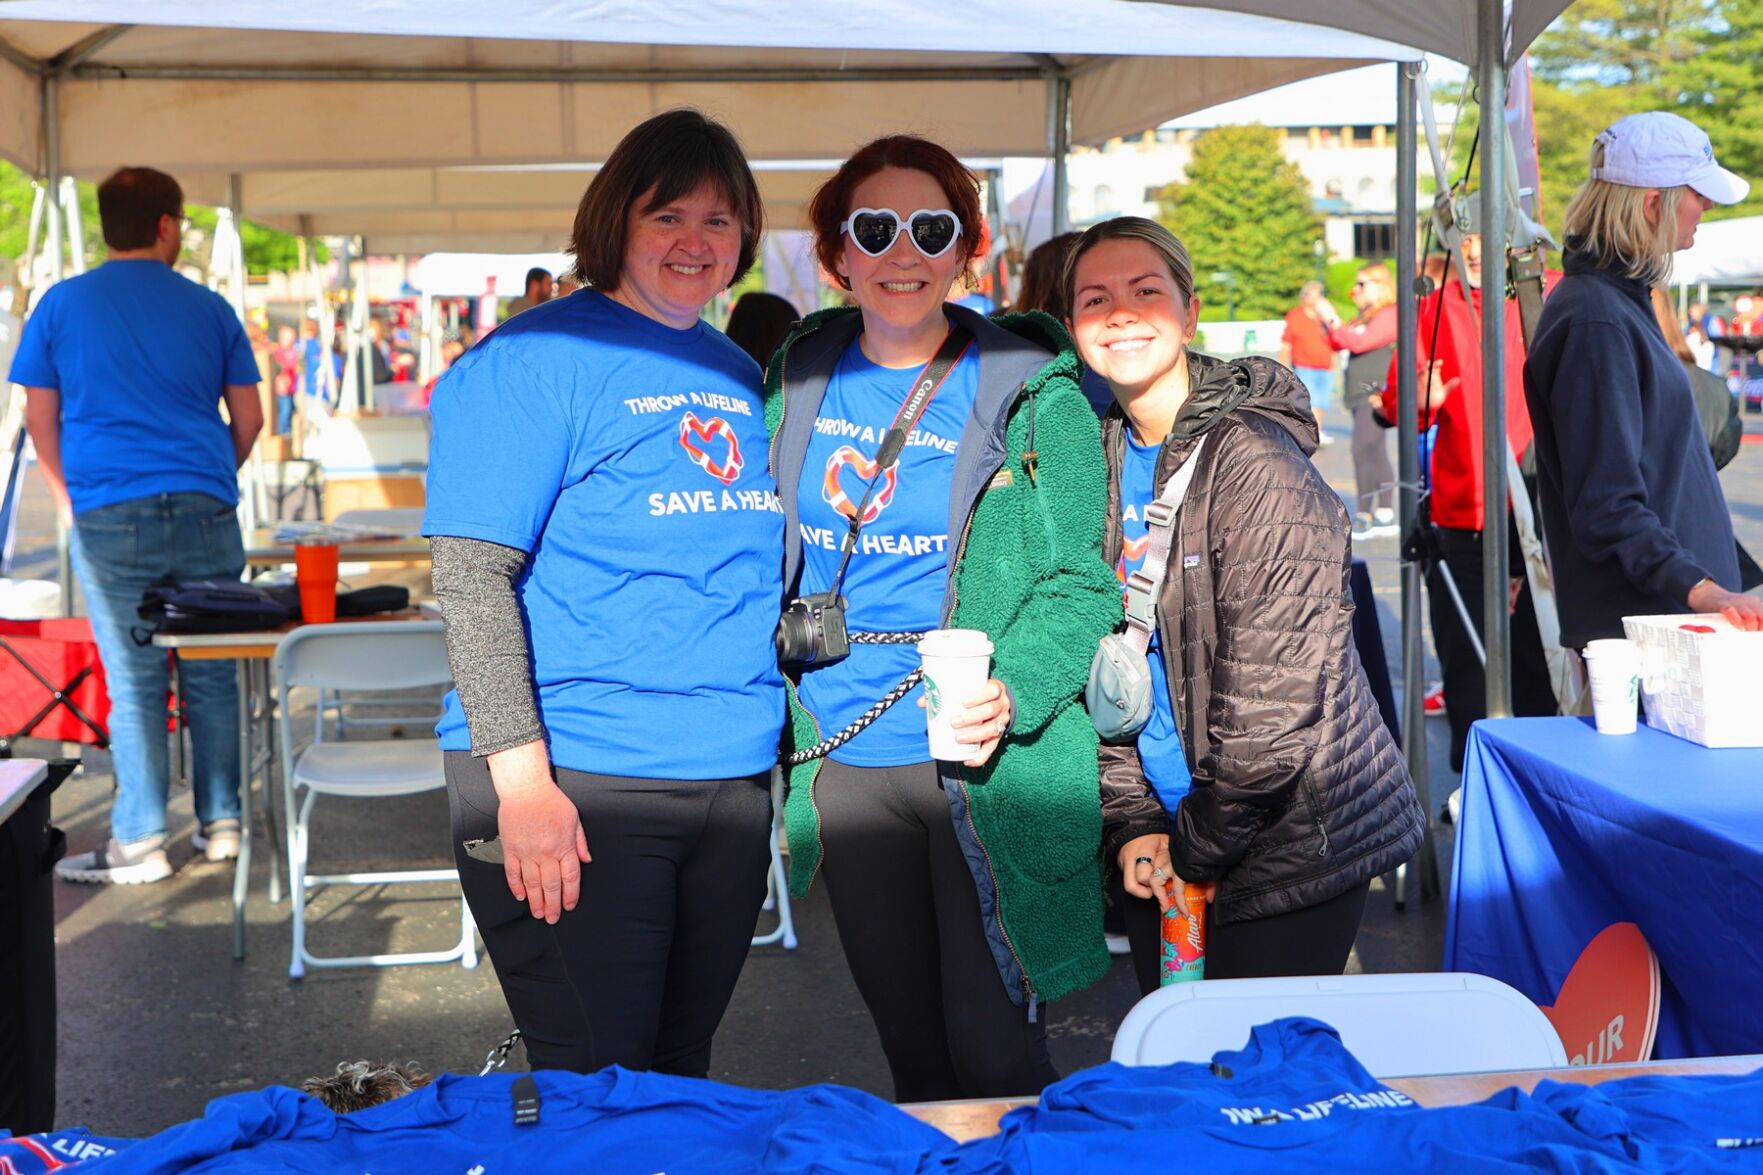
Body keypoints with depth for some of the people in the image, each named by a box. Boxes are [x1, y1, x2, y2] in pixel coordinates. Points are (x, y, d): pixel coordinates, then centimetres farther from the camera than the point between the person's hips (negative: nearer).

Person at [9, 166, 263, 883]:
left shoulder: (62, 305, 4)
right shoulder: (208, 308, 7)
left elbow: (40, 419, 7)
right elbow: (248, 419, 10)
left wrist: (68, 499, 19)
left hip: (109, 519, -1)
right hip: (205, 512, 1)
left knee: (134, 682, 1)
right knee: (210, 673, 8)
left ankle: (139, 844, 3)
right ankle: (221, 825, 14)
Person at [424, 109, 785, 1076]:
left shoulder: (738, 375, 13)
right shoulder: (531, 360, -8)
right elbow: (471, 575, -14)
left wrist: (771, 742, 17)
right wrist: (522, 778, -20)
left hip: (732, 778, 7)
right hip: (573, 783, -6)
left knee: (681, 1072, 16)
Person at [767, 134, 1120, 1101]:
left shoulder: (1029, 389, -6)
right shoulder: (798, 376, 7)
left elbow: (1081, 579, -7)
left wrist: (1012, 695, -23)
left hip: (987, 769, -4)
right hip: (844, 763, 4)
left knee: (996, 1056, 1)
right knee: (909, 1055, 16)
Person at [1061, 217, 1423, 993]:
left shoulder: (1253, 462, -17)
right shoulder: (1105, 464, 6)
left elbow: (1273, 695, -19)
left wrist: (1201, 846, -12)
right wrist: (1130, 825, 0)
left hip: (1288, 848, -7)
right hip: (1166, 850, 7)